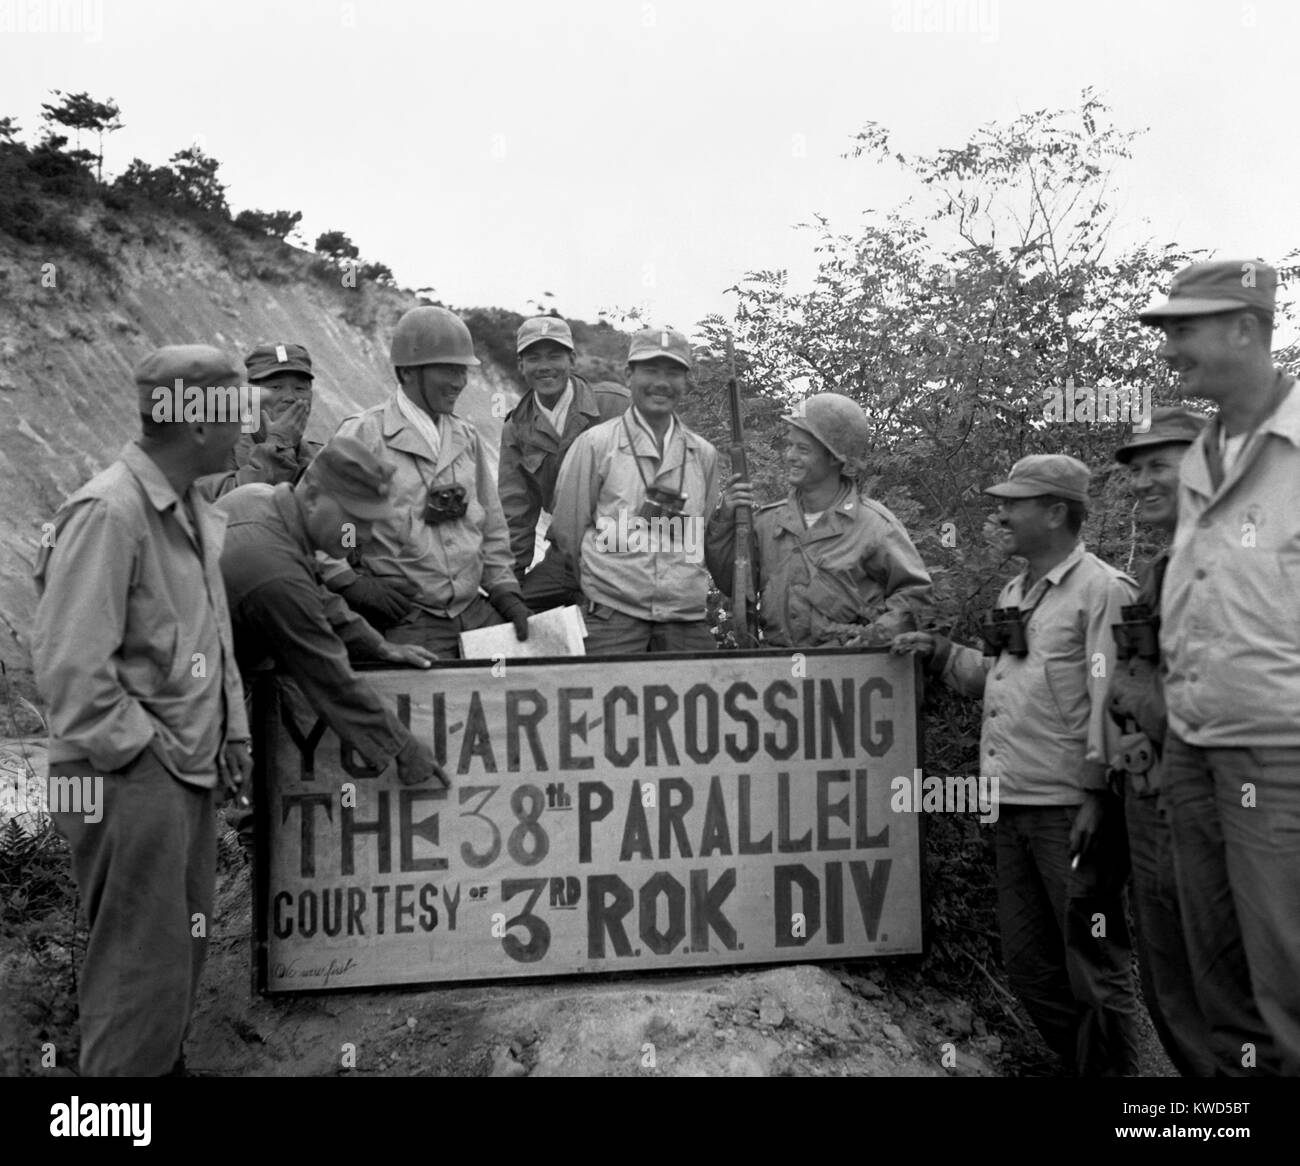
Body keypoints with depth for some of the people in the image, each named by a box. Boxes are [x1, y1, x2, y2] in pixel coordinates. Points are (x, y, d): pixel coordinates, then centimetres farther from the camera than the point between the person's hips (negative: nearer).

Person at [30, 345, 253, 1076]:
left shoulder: (196, 513, 9)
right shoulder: (109, 513, -18)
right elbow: (69, 663, -21)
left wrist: (231, 730, 10)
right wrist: (139, 748, -15)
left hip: (190, 768, 9)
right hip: (132, 777, -9)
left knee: (185, 942, 18)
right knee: (146, 955, 0)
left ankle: (163, 1061, 34)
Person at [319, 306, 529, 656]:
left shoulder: (467, 438, 13)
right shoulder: (364, 434, -5)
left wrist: (504, 589, 9)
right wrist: (351, 583, -11)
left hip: (477, 612, 5)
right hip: (407, 623, -5)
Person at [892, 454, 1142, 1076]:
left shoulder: (1102, 590, -10)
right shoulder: (1014, 592, 16)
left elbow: (1112, 701, -16)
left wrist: (1100, 797, -19)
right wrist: (941, 651, 11)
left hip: (1071, 811, -9)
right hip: (1015, 808, 9)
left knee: (1094, 967, 3)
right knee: (1029, 965, 16)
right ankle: (1078, 1063, 32)